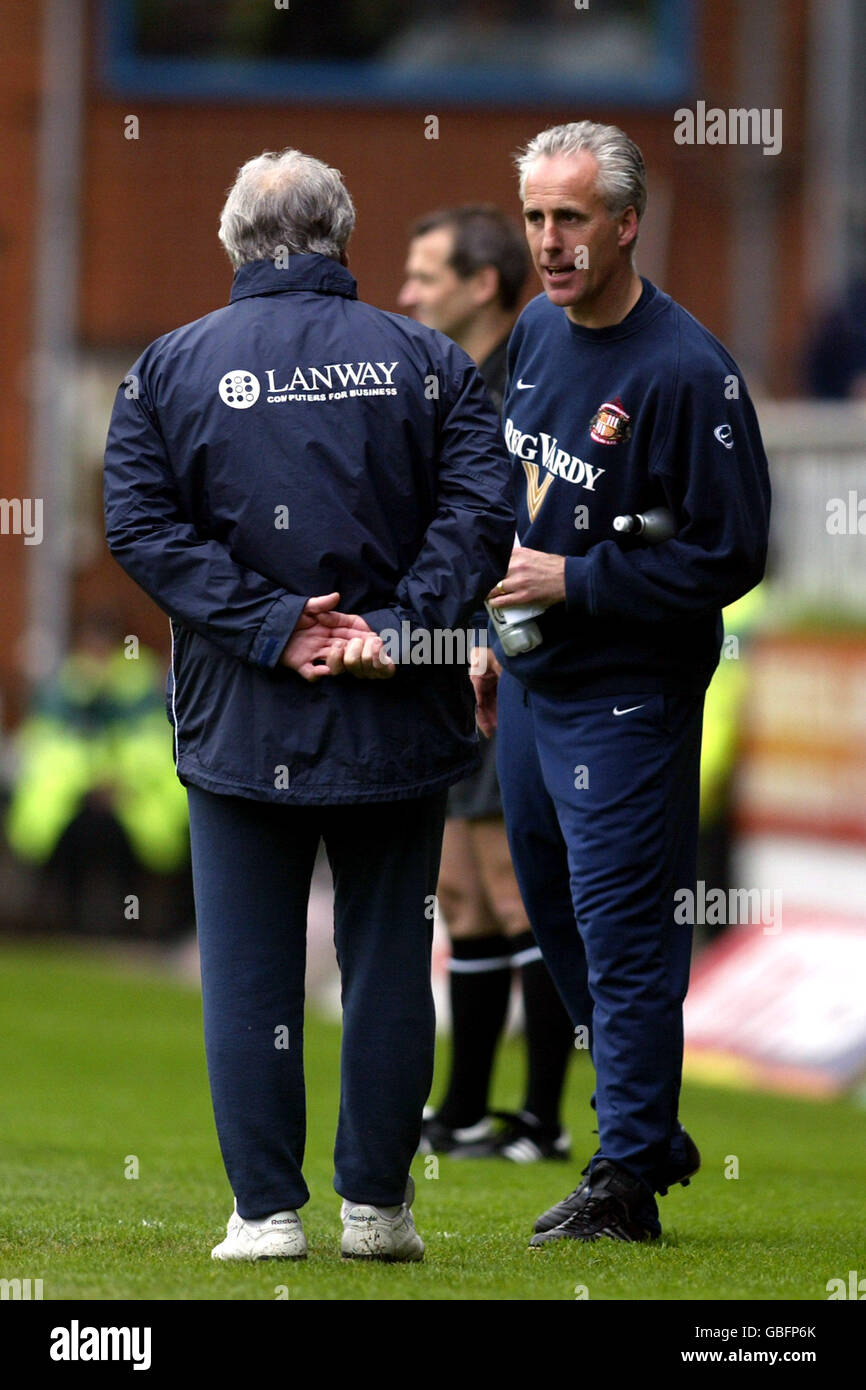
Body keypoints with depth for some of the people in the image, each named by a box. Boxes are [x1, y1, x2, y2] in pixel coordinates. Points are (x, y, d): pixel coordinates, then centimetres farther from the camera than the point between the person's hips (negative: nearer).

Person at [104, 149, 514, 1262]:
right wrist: (396, 629, -13)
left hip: (241, 717, -1)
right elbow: (481, 511, -9)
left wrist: (270, 625, -11)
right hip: (397, 720, 1)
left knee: (249, 971, 6)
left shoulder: (170, 367, 1)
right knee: (388, 960, 10)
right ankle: (378, 1204, 12)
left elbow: (142, 524, -8)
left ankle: (267, 1208, 5)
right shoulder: (425, 362, 2)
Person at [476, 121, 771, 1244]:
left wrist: (573, 582, -19)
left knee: (623, 932, -5)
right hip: (534, 681, 9)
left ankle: (627, 1178, 2)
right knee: (557, 913, 18)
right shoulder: (537, 333, 6)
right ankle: (652, 1128, 33)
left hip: (626, 699, -9)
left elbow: (729, 557, -19)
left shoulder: (688, 371, -19)